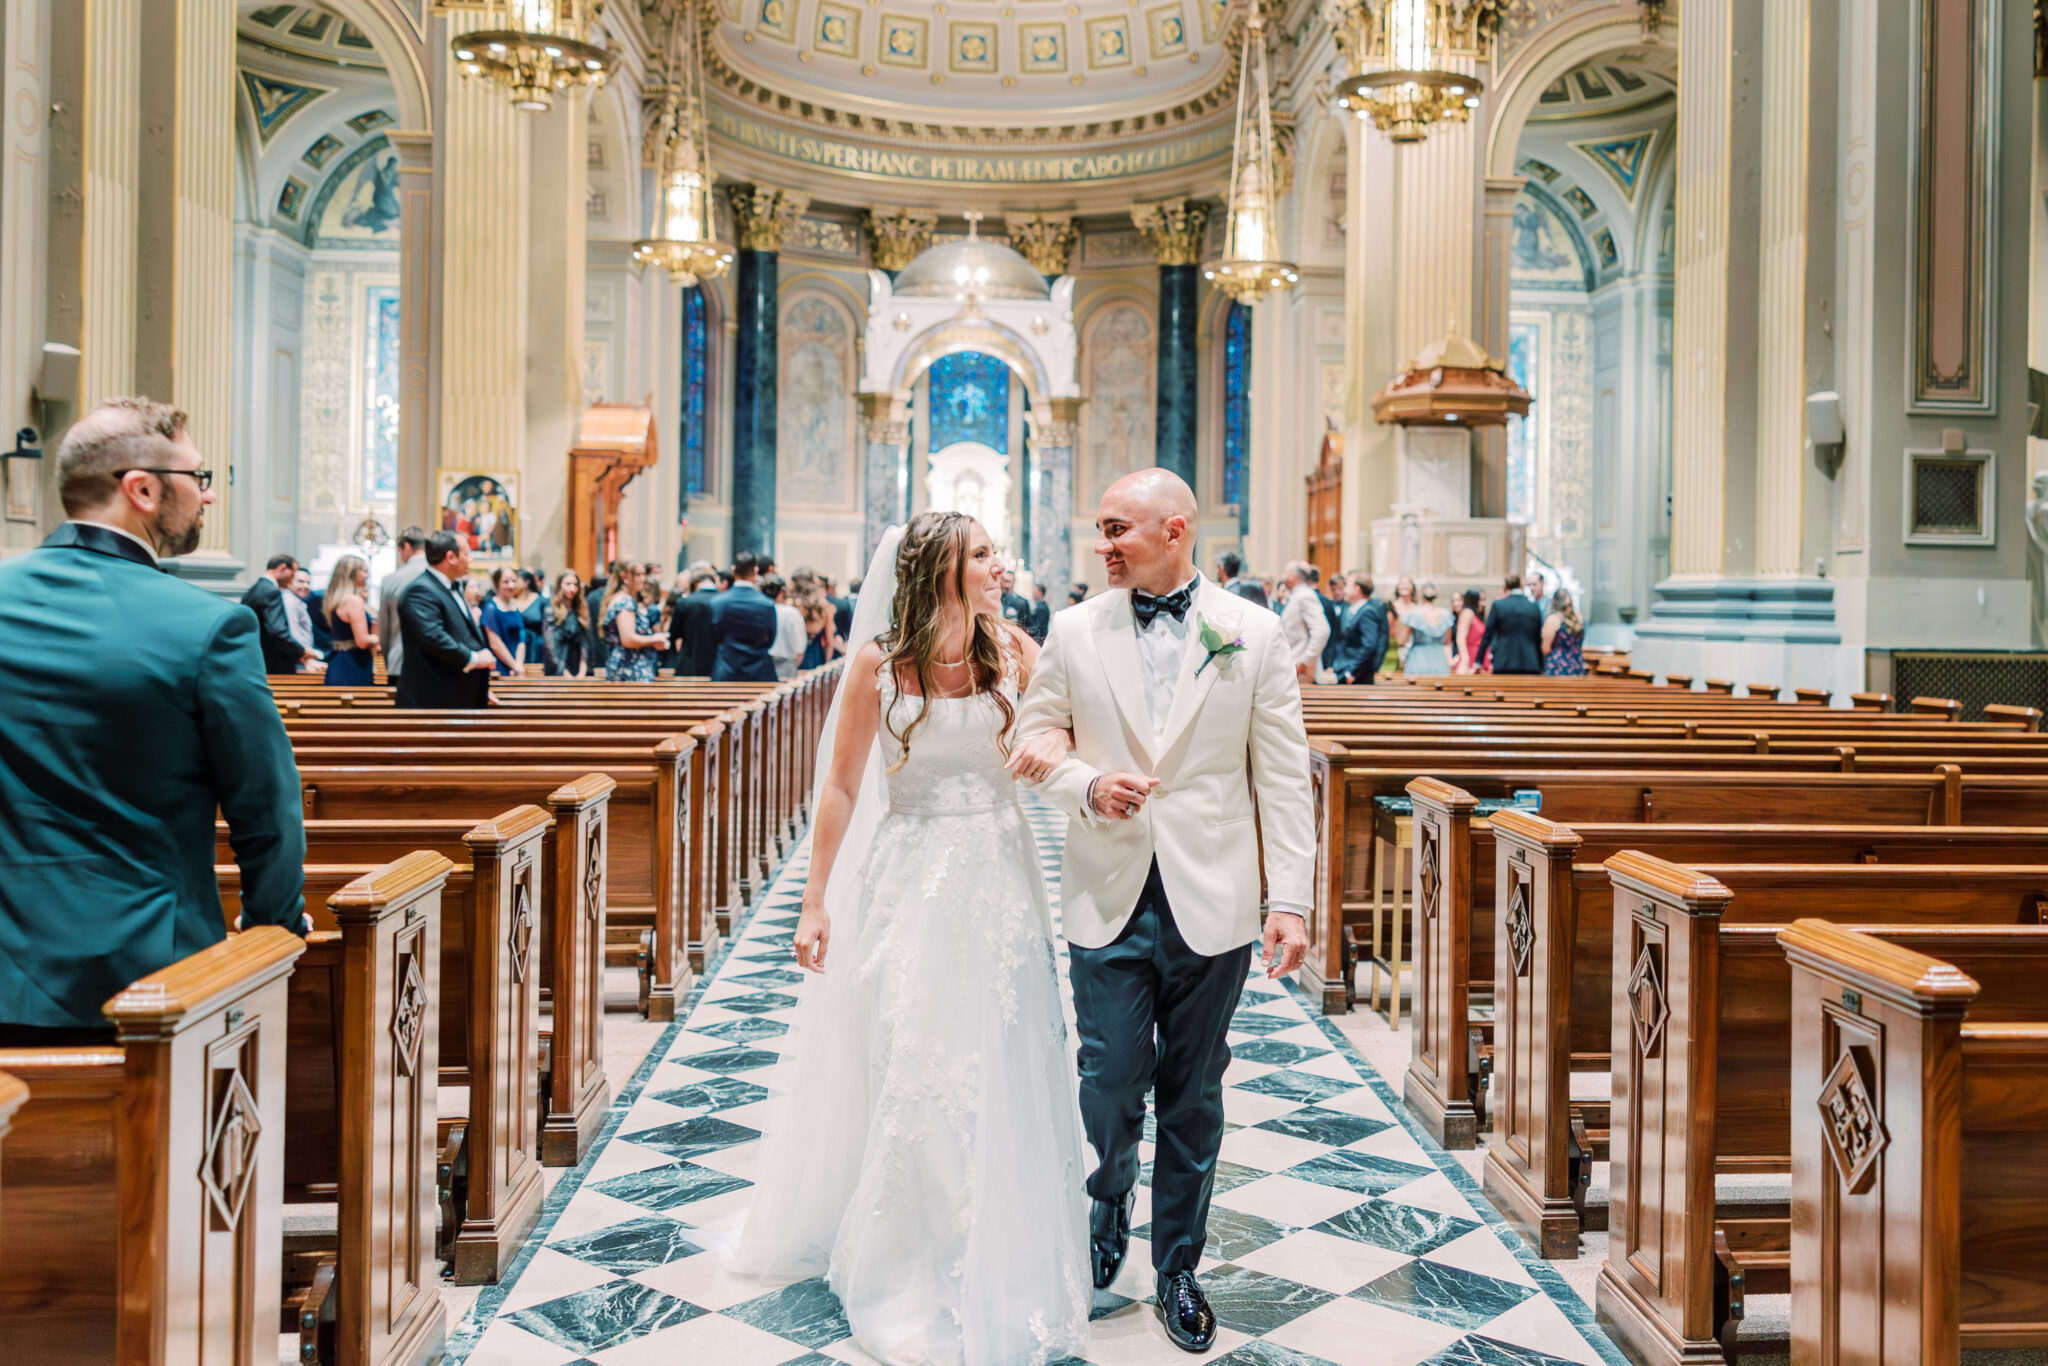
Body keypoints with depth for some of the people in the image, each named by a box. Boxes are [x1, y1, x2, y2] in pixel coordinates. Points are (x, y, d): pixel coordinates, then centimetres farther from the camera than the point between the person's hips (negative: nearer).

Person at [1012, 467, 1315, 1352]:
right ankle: (1103, 1231, 32)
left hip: (1211, 904, 0)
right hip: (1109, 899, 1)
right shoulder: (1076, 631, 3)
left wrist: (1291, 899, -6)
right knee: (1110, 1088, 3)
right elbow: (1033, 739, 10)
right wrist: (1087, 786, -12)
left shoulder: (1256, 633, -1)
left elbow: (1283, 776, -2)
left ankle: (1177, 1270, 27)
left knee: (1193, 1098, 10)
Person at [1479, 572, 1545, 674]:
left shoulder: (1498, 605, -2)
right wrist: (1541, 668, 18)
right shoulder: (1534, 607, 7)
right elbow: (1539, 640, 12)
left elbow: (1487, 635, 0)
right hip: (1530, 666, 2)